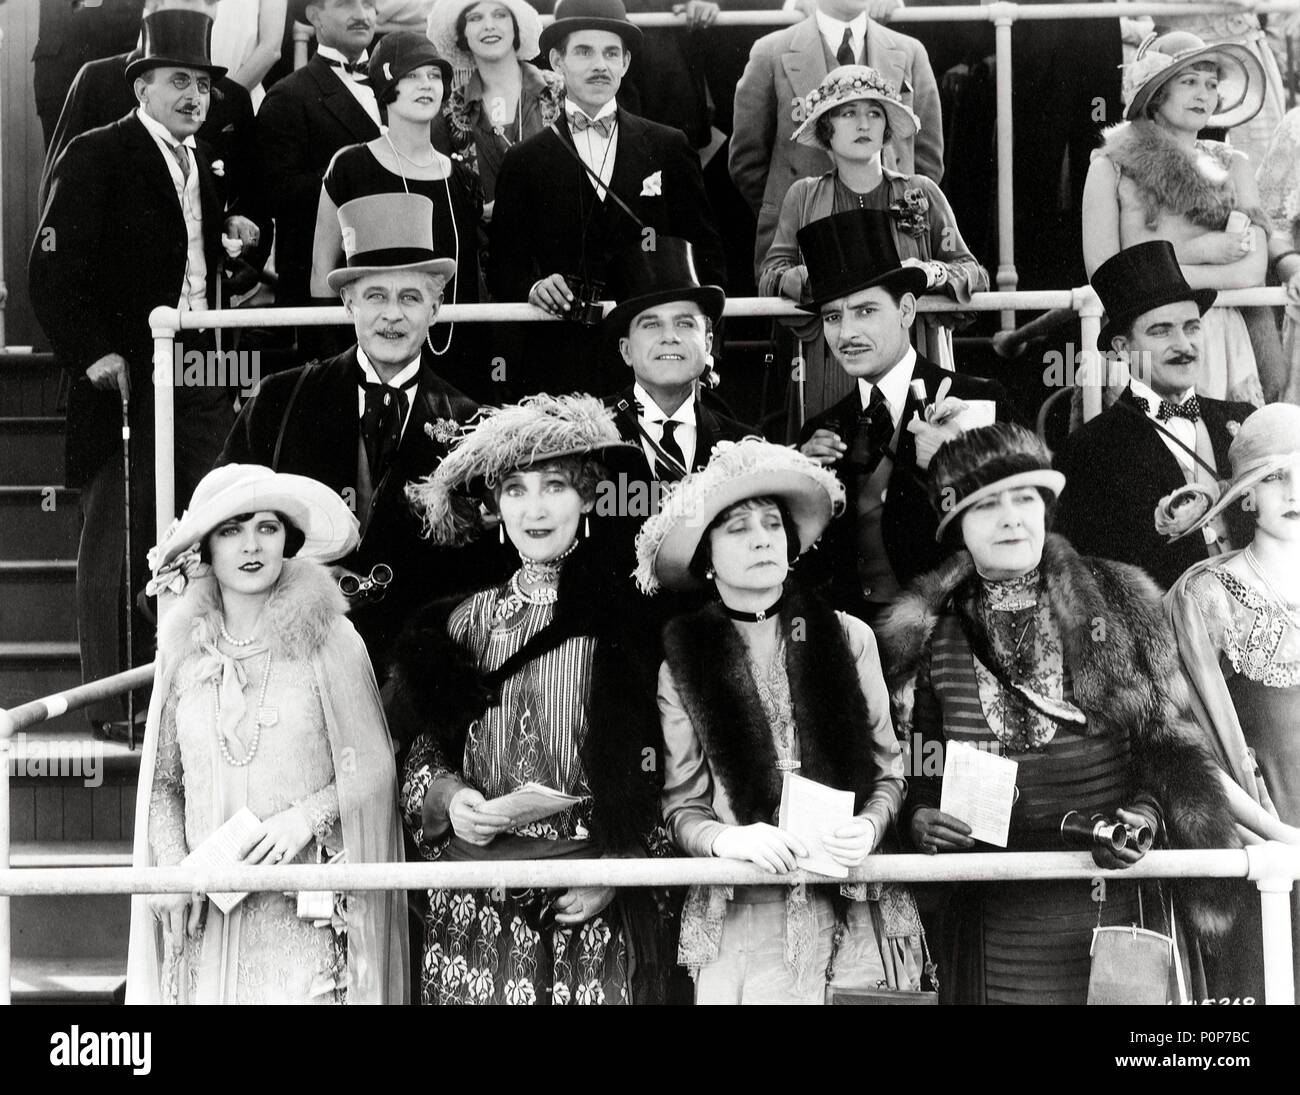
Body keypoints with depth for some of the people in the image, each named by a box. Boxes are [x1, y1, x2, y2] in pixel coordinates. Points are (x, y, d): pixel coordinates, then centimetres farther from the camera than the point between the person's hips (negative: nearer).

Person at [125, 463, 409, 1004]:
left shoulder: (330, 641, -3)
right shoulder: (182, 651, 6)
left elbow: (375, 770, 1)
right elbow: (163, 784, 11)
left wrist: (305, 817, -13)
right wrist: (172, 869, -3)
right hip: (206, 911, 3)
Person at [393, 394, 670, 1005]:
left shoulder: (627, 622, -2)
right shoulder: (466, 622, 6)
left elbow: (655, 771, 1)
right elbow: (427, 754, 14)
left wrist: (615, 870, -8)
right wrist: (449, 796, -6)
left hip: (595, 910, -2)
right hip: (476, 908, 2)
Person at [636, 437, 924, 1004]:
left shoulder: (848, 638, 4)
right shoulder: (683, 662, 2)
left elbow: (887, 771, 9)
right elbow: (681, 805, 3)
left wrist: (868, 827, -11)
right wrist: (728, 839, -18)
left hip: (851, 913, 1)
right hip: (739, 923, -1)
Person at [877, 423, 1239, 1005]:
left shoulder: (1116, 601, 3)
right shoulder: (932, 637, 5)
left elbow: (1166, 737, 4)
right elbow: (920, 774, 12)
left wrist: (1146, 814, -12)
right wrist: (920, 820, -7)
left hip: (1120, 902, 0)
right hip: (994, 915, 1)